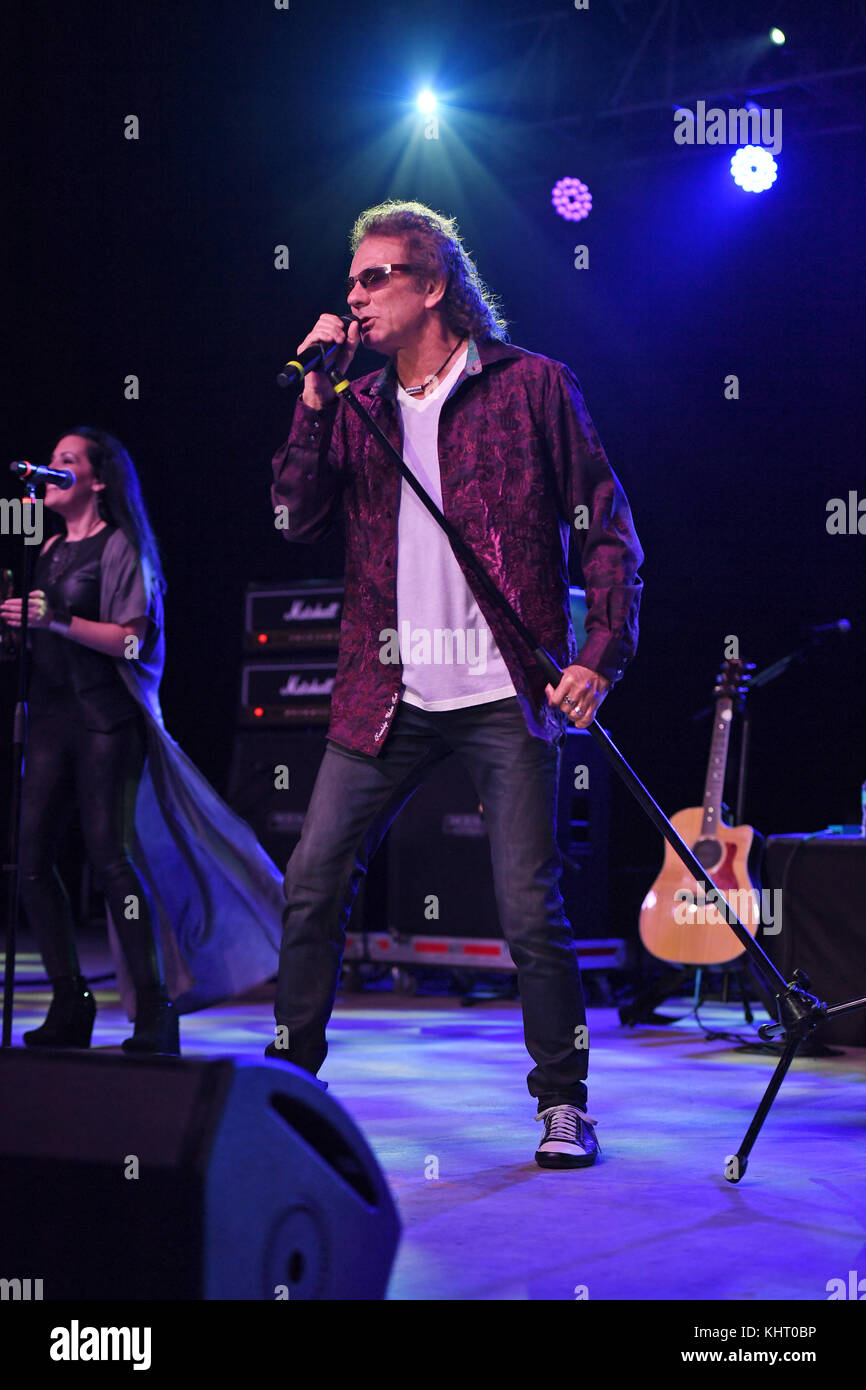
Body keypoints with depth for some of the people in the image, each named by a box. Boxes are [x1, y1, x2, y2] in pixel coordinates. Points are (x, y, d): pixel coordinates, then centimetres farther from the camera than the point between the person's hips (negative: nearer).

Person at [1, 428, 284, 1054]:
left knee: (108, 852, -13)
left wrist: (60, 621, -21)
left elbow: (131, 639, -11)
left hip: (105, 717, -7)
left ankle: (154, 1009, -7)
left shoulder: (119, 546, -2)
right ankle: (70, 1007, 5)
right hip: (53, 714, 7)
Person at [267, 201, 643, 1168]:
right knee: (312, 881, 2)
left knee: (529, 907, -5)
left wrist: (599, 655, -9)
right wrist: (315, 398, -4)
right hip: (386, 693, 4)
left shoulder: (531, 386, 1)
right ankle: (290, 1072, 19)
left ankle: (563, 1101, 12)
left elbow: (607, 529, 1)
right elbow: (297, 517, 2)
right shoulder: (359, 404, 14)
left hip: (504, 694, -4)